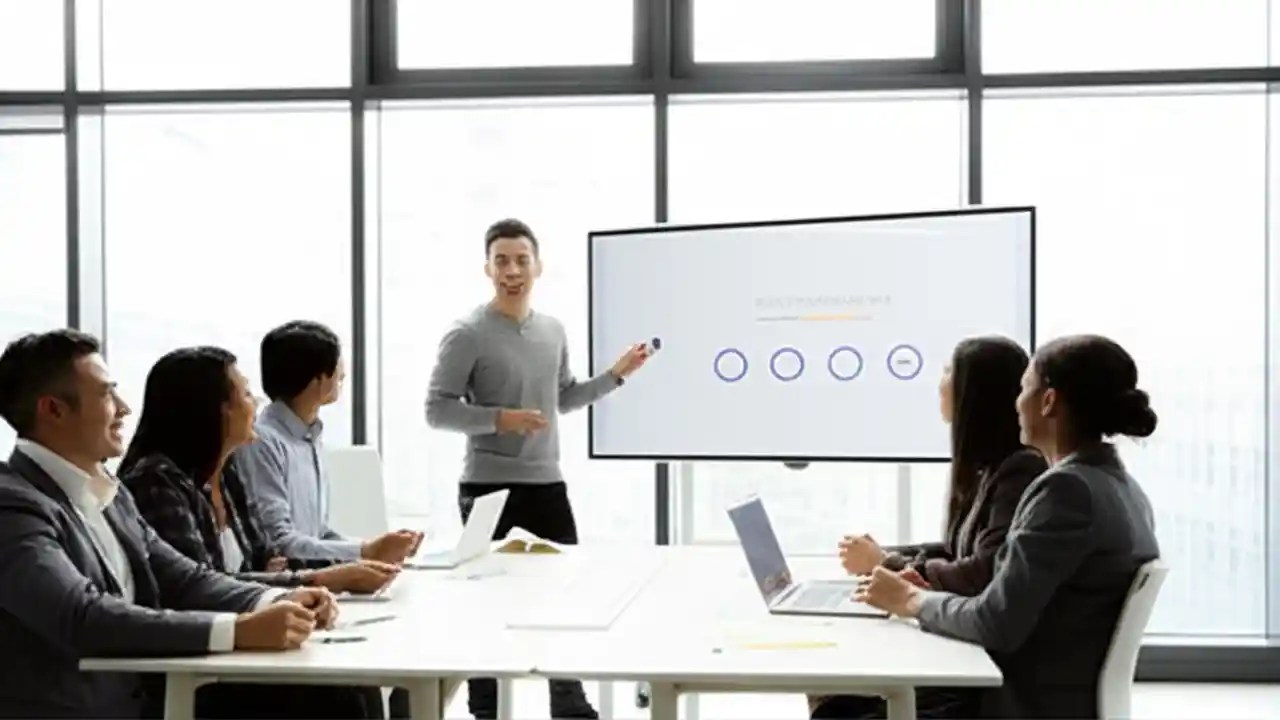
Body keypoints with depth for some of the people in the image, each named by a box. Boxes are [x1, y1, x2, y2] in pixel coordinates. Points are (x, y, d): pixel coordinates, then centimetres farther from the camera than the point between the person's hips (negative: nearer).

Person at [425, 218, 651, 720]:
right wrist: (500, 418, -21)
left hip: (547, 484, 6)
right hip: (490, 488, -6)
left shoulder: (554, 331, 10)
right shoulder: (468, 335, -10)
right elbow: (436, 410, -11)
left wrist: (617, 374, 14)